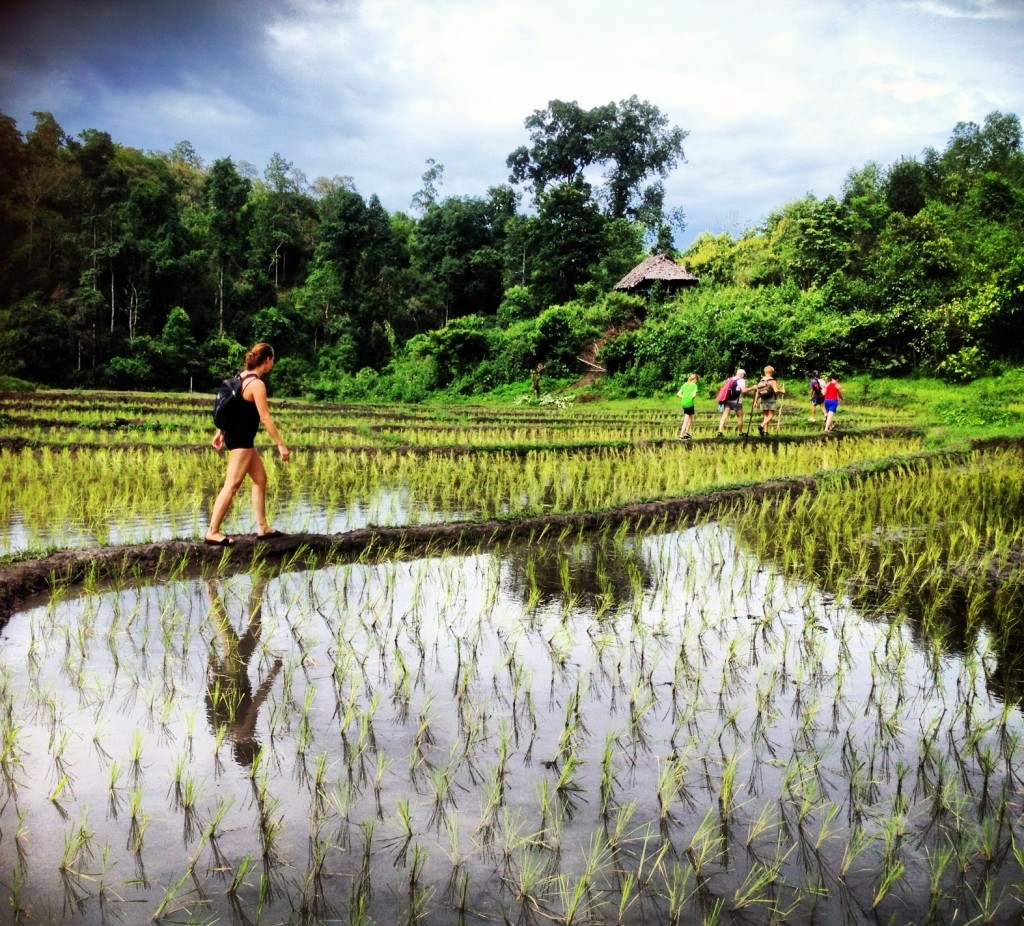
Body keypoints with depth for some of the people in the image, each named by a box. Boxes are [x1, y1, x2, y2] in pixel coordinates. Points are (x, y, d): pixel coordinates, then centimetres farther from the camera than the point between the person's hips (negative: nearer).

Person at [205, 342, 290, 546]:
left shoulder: (243, 377, 10)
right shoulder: (257, 384, -18)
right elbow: (265, 418, -19)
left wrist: (220, 432, 23)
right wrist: (281, 444, -15)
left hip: (237, 435, 10)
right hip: (241, 439, -10)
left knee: (260, 478, 15)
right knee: (232, 485, -8)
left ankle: (262, 527, 19)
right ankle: (212, 532, -7)